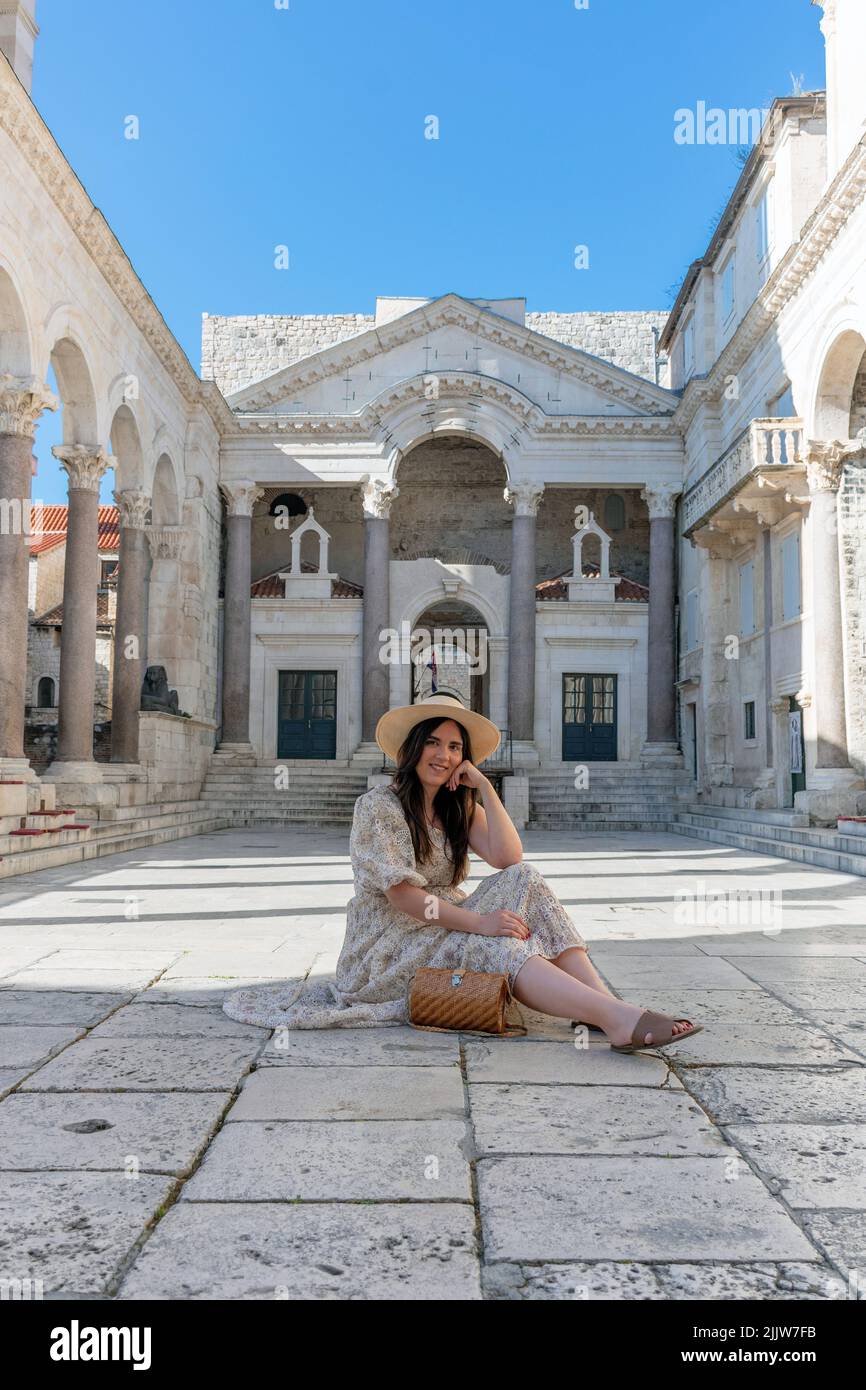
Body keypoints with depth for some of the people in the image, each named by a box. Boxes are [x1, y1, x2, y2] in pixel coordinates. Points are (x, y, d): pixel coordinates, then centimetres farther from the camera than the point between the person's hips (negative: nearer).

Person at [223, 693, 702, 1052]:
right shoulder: (378, 805, -9)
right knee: (497, 947, -32)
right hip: (388, 944, -6)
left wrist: (484, 788, -9)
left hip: (445, 926, 6)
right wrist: (478, 920, -28)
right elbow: (401, 896, -19)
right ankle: (619, 1018, -47)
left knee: (525, 880, -18)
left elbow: (508, 859, -6)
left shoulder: (460, 807, 11)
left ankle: (605, 1004, -32)